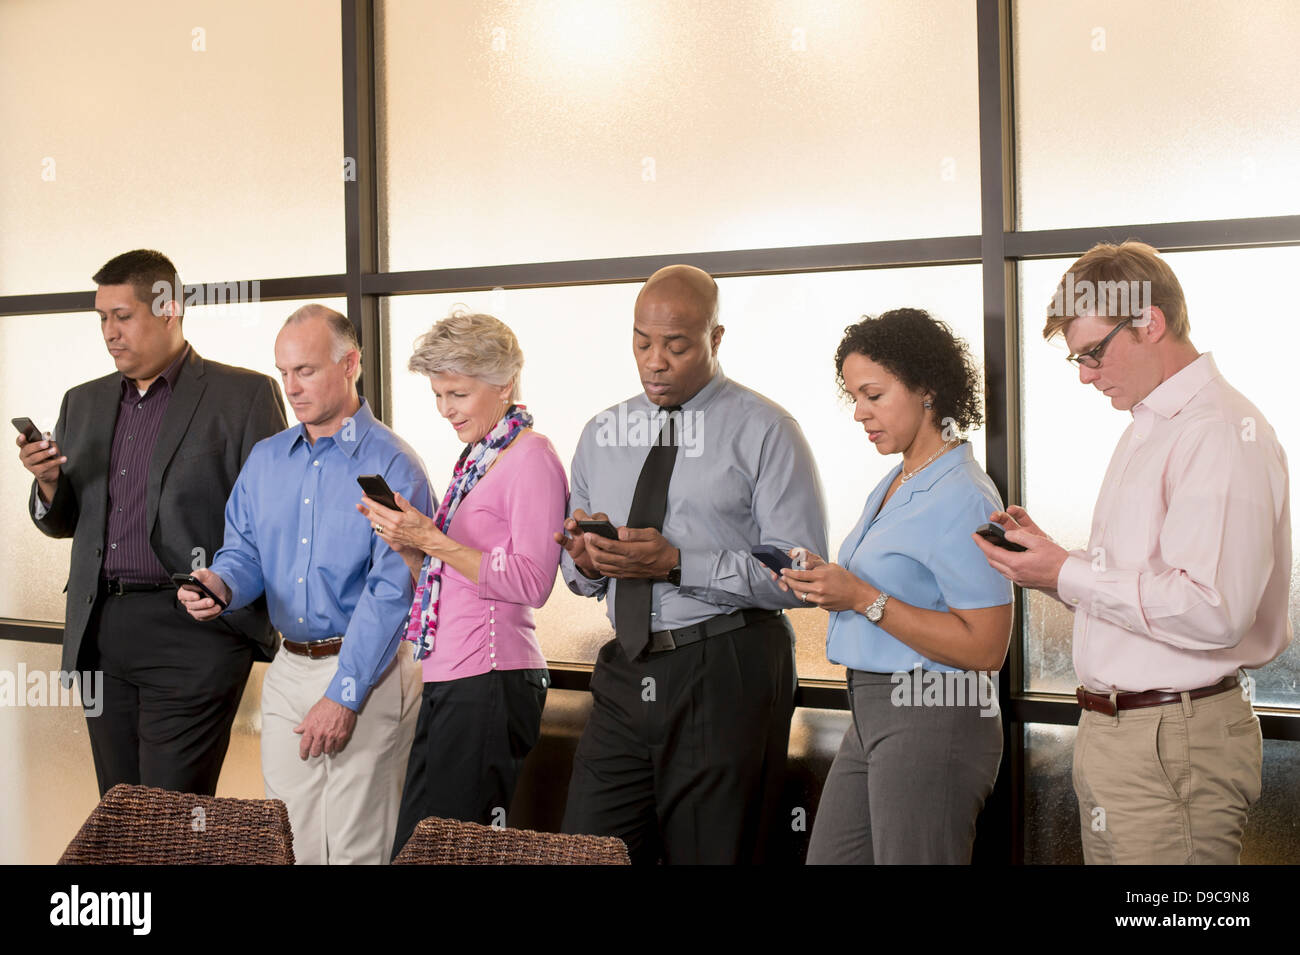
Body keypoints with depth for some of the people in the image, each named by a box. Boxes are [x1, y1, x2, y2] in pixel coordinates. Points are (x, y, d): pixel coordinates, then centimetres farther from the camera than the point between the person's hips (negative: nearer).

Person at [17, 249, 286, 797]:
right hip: (100, 634, 6)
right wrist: (48, 481, -1)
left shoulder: (243, 395, -1)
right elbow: (62, 523, 21)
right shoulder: (84, 404, 17)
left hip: (192, 633, -6)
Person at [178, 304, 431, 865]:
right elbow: (244, 552, 14)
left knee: (355, 849, 0)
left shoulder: (392, 466, -10)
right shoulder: (265, 459, 11)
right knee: (287, 843, 10)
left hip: (365, 672, -6)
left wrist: (343, 696, -18)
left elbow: (391, 592, -15)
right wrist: (220, 586, -11)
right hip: (288, 671, 6)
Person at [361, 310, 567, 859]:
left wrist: (431, 540, -17)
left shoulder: (530, 459, -9)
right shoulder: (476, 458, 18)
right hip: (449, 679, 9)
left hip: (489, 680, -9)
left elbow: (531, 582, -18)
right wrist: (406, 545, 2)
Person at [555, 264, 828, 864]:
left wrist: (677, 563, -19)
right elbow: (579, 573, 17)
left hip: (727, 678, -5)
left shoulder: (764, 431, -3)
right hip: (625, 675, 5)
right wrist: (585, 560, -7)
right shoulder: (601, 436, 14)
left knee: (710, 855, 3)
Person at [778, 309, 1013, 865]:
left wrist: (865, 600, -20)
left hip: (930, 720, -9)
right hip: (873, 714, 9)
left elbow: (985, 648, -20)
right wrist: (830, 585, 4)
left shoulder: (961, 498, -15)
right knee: (826, 859, 12)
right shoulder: (894, 485, 14)